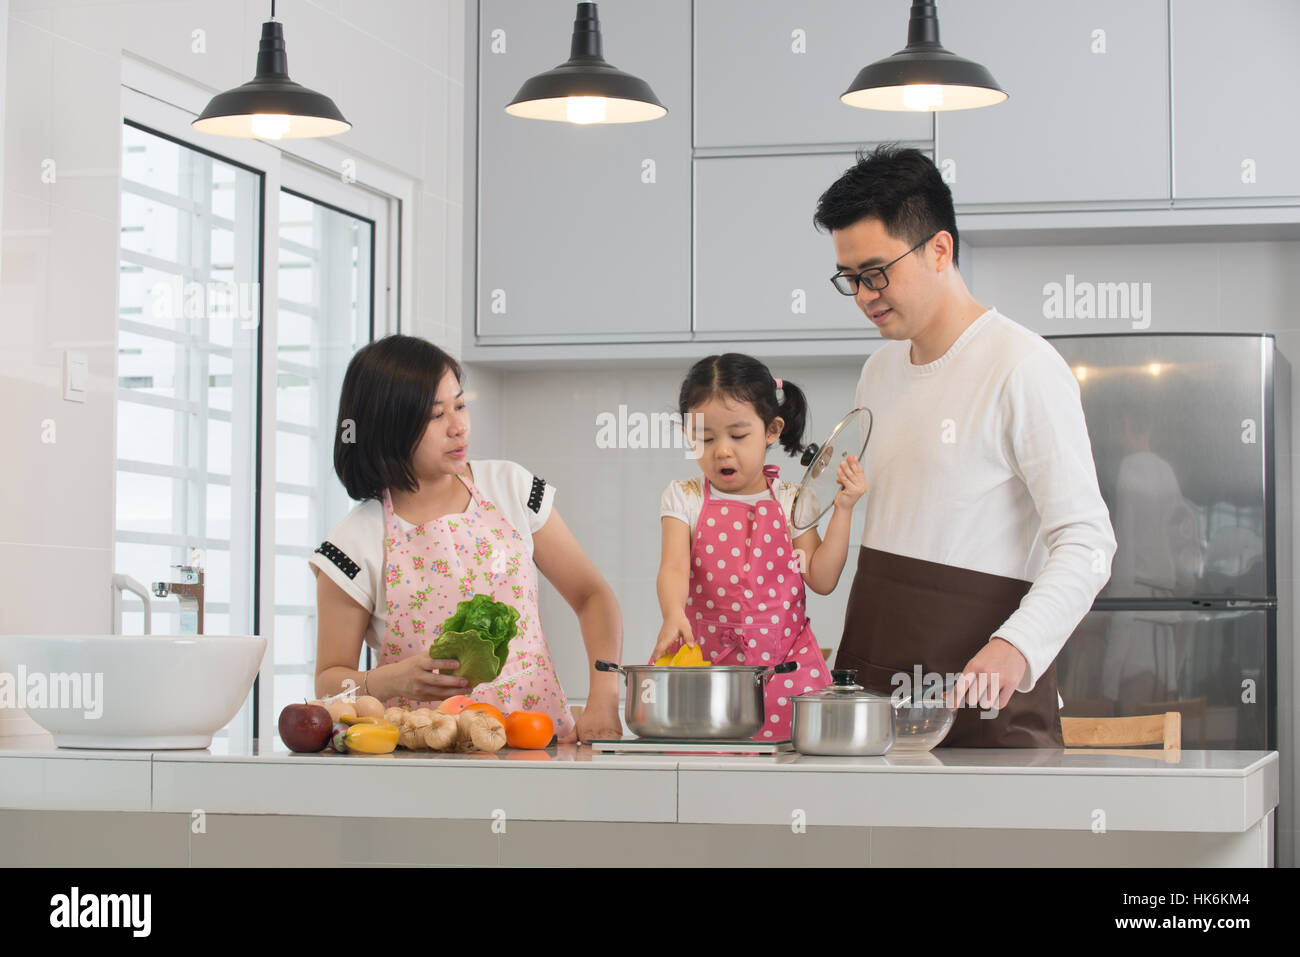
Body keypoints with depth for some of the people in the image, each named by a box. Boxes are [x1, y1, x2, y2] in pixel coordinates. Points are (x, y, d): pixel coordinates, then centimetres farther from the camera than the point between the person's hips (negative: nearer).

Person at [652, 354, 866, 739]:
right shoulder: (685, 499, 5)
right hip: (703, 655, -1)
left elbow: (822, 579, 3)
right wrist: (673, 615, -29)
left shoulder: (790, 501, 8)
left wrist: (843, 509, -2)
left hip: (781, 660, 1)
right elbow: (674, 568, -9)